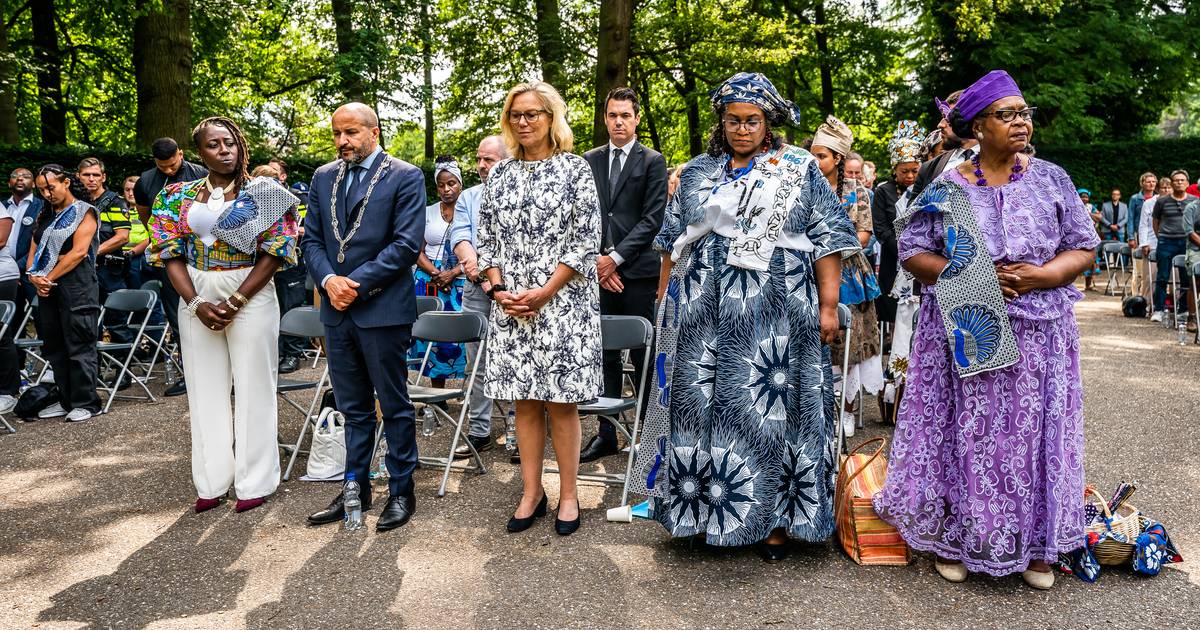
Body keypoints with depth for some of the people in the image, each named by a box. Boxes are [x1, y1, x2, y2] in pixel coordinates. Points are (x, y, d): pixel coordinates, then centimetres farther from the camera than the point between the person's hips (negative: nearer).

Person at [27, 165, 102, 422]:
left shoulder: (83, 212, -1)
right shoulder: (44, 216, 20)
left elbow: (79, 251, -12)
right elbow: (34, 250, 14)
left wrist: (49, 278, -12)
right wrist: (33, 275, -6)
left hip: (76, 283, -7)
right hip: (47, 287, 7)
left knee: (79, 346, -6)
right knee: (54, 346, 9)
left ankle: (85, 402, 0)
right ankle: (66, 400, 17)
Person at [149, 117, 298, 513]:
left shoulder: (263, 193, -1)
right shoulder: (179, 196, 8)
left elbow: (276, 251, -8)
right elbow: (170, 253, 4)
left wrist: (235, 302, -14)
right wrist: (196, 303, -11)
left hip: (251, 297, -3)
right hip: (196, 298, 3)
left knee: (253, 387, 1)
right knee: (206, 389, 8)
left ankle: (255, 482, 12)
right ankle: (211, 483, 19)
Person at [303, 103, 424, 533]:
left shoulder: (405, 177, -5)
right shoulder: (323, 178, 13)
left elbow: (407, 244, -12)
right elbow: (311, 239, 11)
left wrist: (356, 283, -15)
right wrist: (328, 279, -8)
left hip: (383, 309, -5)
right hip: (337, 311, 6)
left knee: (394, 407, 5)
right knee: (353, 409, 14)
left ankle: (401, 491, 18)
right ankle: (356, 489, 26)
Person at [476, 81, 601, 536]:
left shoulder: (575, 169, -1)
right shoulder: (499, 175, 11)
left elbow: (586, 242, -6)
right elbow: (486, 239, 12)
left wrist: (544, 293, -13)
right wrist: (498, 289, -4)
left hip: (562, 302, -4)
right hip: (510, 306, 4)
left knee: (561, 401, 1)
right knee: (524, 402, 8)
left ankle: (568, 494, 14)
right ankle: (531, 493, 20)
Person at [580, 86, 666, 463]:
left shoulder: (653, 161, 4)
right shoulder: (590, 161, 14)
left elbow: (653, 218, -4)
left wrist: (615, 257, -10)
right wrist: (596, 260, -2)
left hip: (638, 271, -3)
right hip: (599, 271, 4)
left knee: (643, 356, 0)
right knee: (604, 354, 7)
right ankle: (607, 434, 15)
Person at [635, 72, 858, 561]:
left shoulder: (800, 170, 5)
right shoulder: (698, 173, 13)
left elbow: (827, 241, 0)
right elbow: (672, 244, 16)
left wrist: (828, 306, -7)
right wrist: (666, 304, 12)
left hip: (777, 318, -3)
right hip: (705, 316, 3)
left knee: (772, 408, -1)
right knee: (702, 405, 4)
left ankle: (774, 518, 12)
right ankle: (706, 512, 18)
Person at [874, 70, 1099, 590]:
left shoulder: (1050, 179, 6)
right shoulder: (947, 189, 2)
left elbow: (1083, 249, 6)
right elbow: (913, 252, -2)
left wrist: (1040, 275, -14)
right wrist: (971, 278, -15)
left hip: (1039, 331, 2)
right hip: (966, 332, -1)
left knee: (1033, 433, 7)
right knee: (965, 434, 3)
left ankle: (1032, 545, 22)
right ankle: (955, 537, 18)